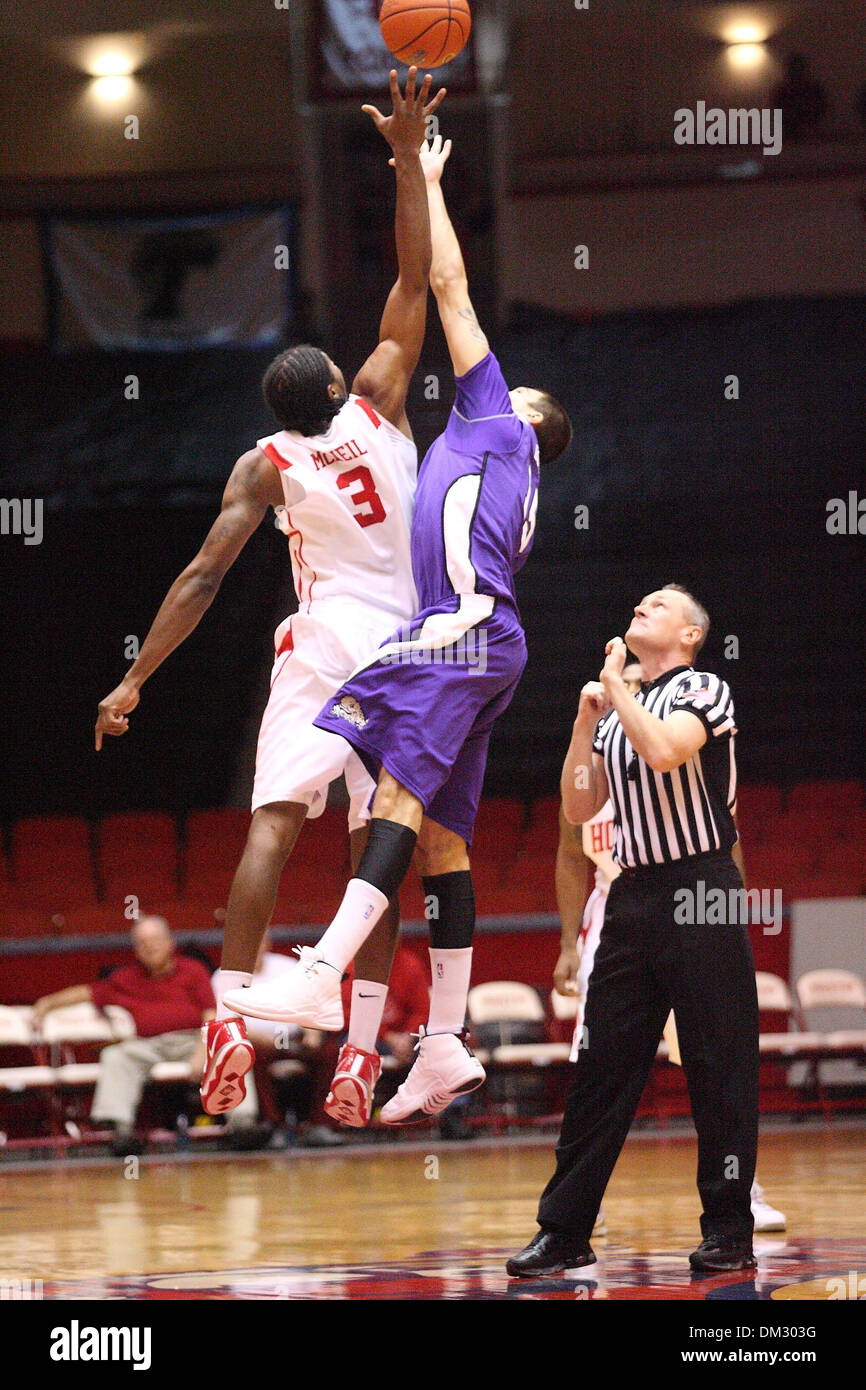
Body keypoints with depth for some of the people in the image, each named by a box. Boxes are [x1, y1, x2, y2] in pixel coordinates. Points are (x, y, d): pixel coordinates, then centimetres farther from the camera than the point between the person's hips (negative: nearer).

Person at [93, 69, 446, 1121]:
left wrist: (134, 680, -3)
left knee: (274, 821, -10)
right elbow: (414, 277, 7)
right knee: (377, 846, 4)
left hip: (325, 641, -2)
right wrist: (407, 158, 6)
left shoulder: (266, 465, 0)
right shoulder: (377, 405, 4)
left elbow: (205, 575, -6)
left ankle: (231, 1015, -27)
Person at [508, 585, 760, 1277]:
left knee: (719, 1068, -4)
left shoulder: (705, 690, -2)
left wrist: (616, 683, -8)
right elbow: (578, 808, 16)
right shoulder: (613, 711, 19)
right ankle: (565, 1232, 4)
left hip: (701, 894, -6)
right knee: (601, 1065, 3)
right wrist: (585, 720, 7)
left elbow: (663, 750, -21)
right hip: (633, 897, 6)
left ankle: (729, 1232, 1)